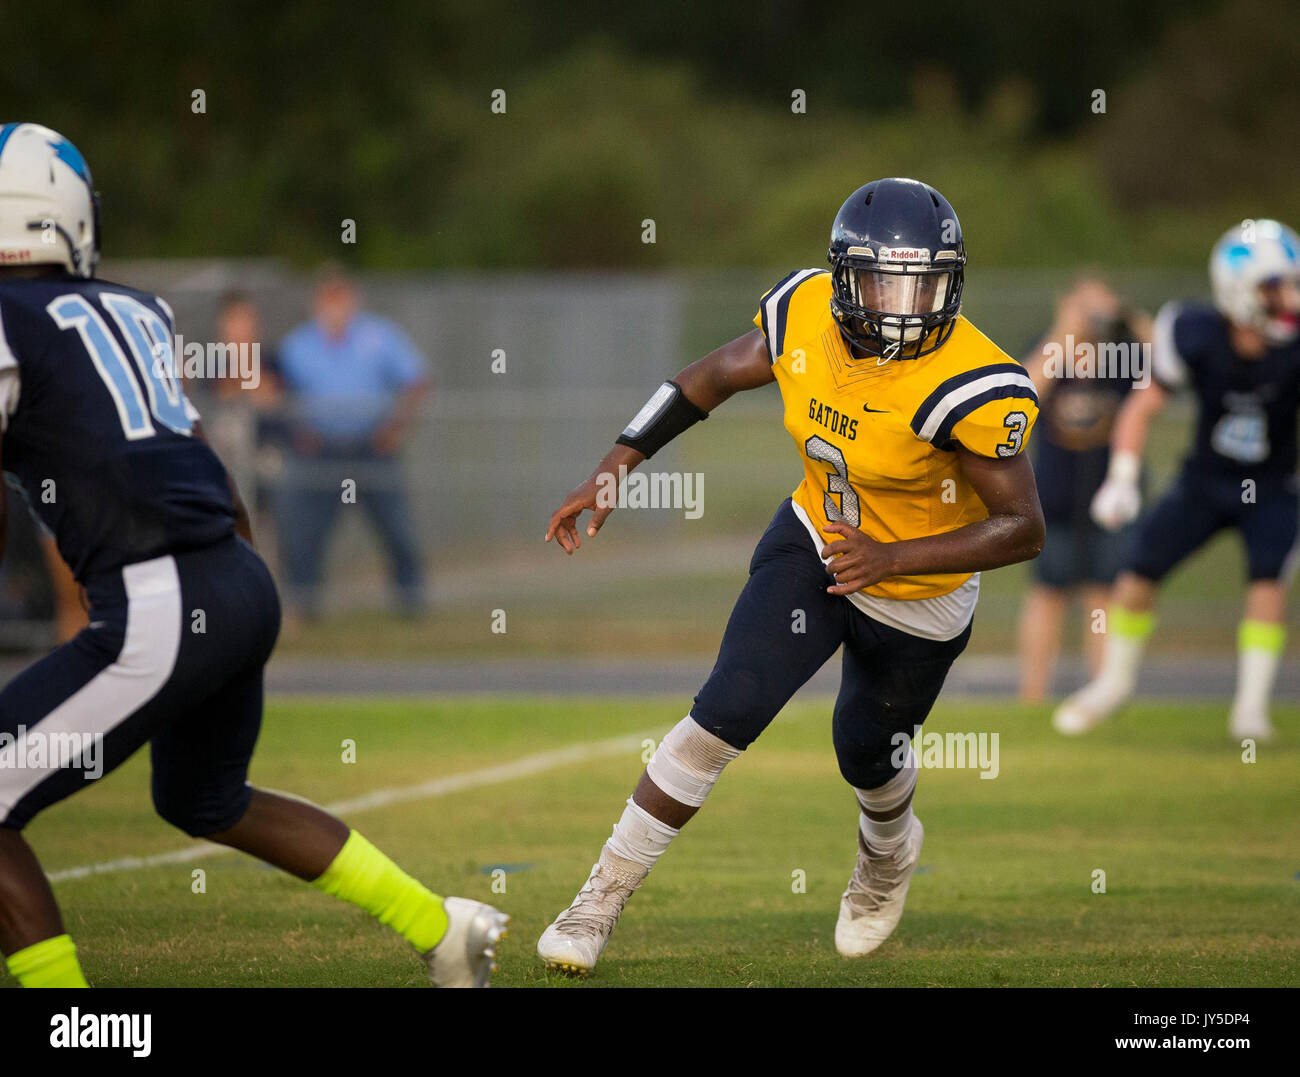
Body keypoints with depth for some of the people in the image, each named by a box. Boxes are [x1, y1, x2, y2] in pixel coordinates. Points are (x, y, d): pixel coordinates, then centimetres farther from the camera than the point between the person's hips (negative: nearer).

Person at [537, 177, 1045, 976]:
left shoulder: (969, 386, -34)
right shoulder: (806, 313, -18)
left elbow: (1024, 528, -31)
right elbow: (709, 380, -1)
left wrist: (891, 557, -40)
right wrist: (612, 470, -6)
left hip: (919, 597, -2)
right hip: (816, 543, 2)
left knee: (868, 754, 20)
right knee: (726, 713, -13)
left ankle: (890, 851, 59)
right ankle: (603, 899, -4)